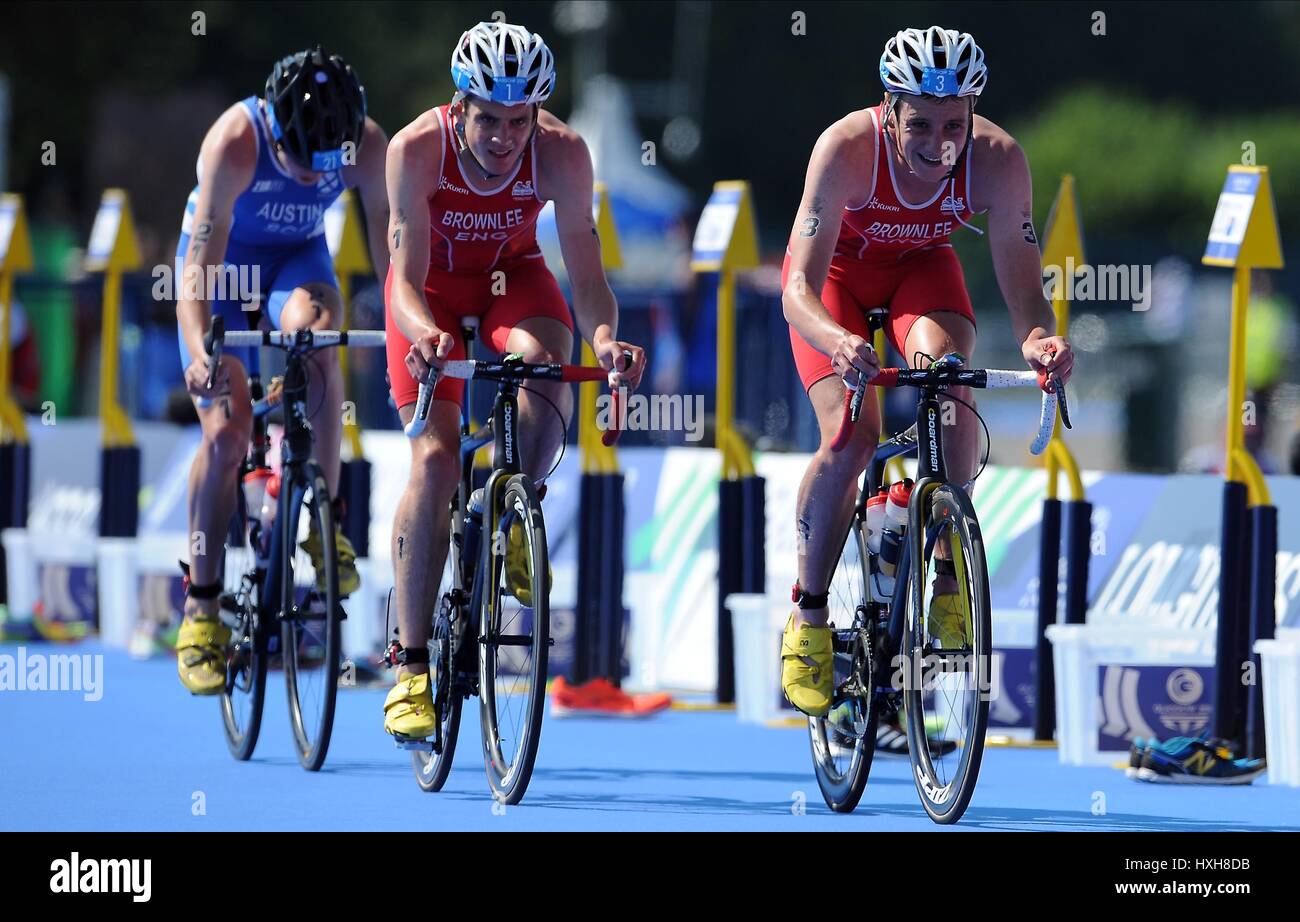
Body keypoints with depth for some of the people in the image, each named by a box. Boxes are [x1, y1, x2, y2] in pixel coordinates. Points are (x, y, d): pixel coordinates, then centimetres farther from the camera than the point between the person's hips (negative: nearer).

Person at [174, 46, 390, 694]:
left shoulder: (368, 147, -26)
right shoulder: (235, 143, -34)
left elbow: (392, 251, -22)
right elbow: (198, 269, -37)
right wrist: (199, 352, -52)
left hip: (298, 258, 1)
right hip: (224, 259, -1)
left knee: (313, 337, -34)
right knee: (226, 431, -14)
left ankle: (325, 522, -21)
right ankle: (201, 608, -1)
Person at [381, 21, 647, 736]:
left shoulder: (562, 153, -27)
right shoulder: (416, 150, -30)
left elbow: (586, 275, -26)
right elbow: (407, 277, -31)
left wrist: (604, 337, -46)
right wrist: (424, 332, -53)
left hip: (511, 275, 1)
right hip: (433, 283, -1)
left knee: (546, 367, -34)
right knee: (435, 458, -17)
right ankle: (411, 667, -12)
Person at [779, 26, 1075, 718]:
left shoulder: (998, 160, -30)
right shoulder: (847, 148, -36)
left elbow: (1022, 289, -28)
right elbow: (799, 288, -39)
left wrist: (1038, 340, -51)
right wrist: (836, 341, -61)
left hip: (921, 268, 2)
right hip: (836, 270, -2)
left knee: (949, 383, -30)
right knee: (851, 435, -23)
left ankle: (947, 575, -12)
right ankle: (808, 619, -5)